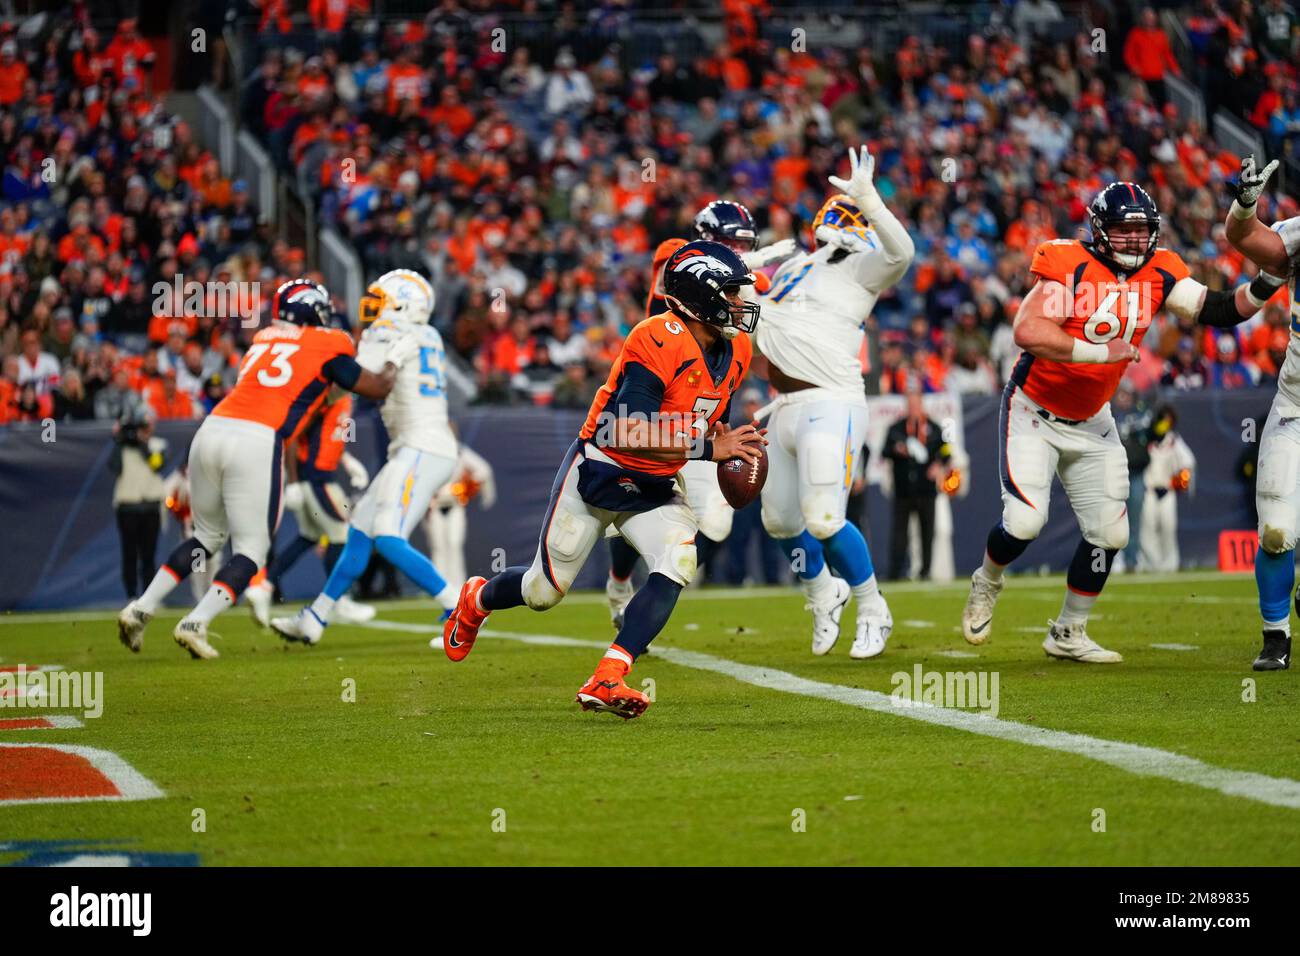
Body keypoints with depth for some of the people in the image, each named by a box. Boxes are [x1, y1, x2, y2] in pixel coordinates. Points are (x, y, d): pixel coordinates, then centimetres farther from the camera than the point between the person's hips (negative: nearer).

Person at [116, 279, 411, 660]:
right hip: (256, 442, -6)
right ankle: (195, 624, -13)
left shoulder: (264, 338, 24)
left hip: (212, 430, 6)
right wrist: (394, 360, 38)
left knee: (208, 535, 24)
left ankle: (141, 609, 15)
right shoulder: (327, 347, 9)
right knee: (251, 549, 5)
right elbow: (377, 388, 19)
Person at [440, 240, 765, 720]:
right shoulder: (657, 340, -26)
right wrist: (707, 448, -36)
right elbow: (631, 432, -33)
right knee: (545, 591, 6)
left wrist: (733, 451, -1)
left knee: (677, 562, -23)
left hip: (654, 490, 6)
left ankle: (606, 681, -24)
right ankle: (476, 600, 42)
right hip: (597, 476, -6)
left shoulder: (734, 350, 1)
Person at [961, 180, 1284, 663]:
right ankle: (985, 586, 19)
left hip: (1090, 423, 6)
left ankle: (1068, 633, 21)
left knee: (1109, 532, 3)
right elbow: (1028, 332, -34)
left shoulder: (1158, 273, -6)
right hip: (1034, 410, -6)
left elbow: (1218, 311, -11)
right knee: (1024, 521, -15)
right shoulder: (1068, 266, -23)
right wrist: (1099, 352, -34)